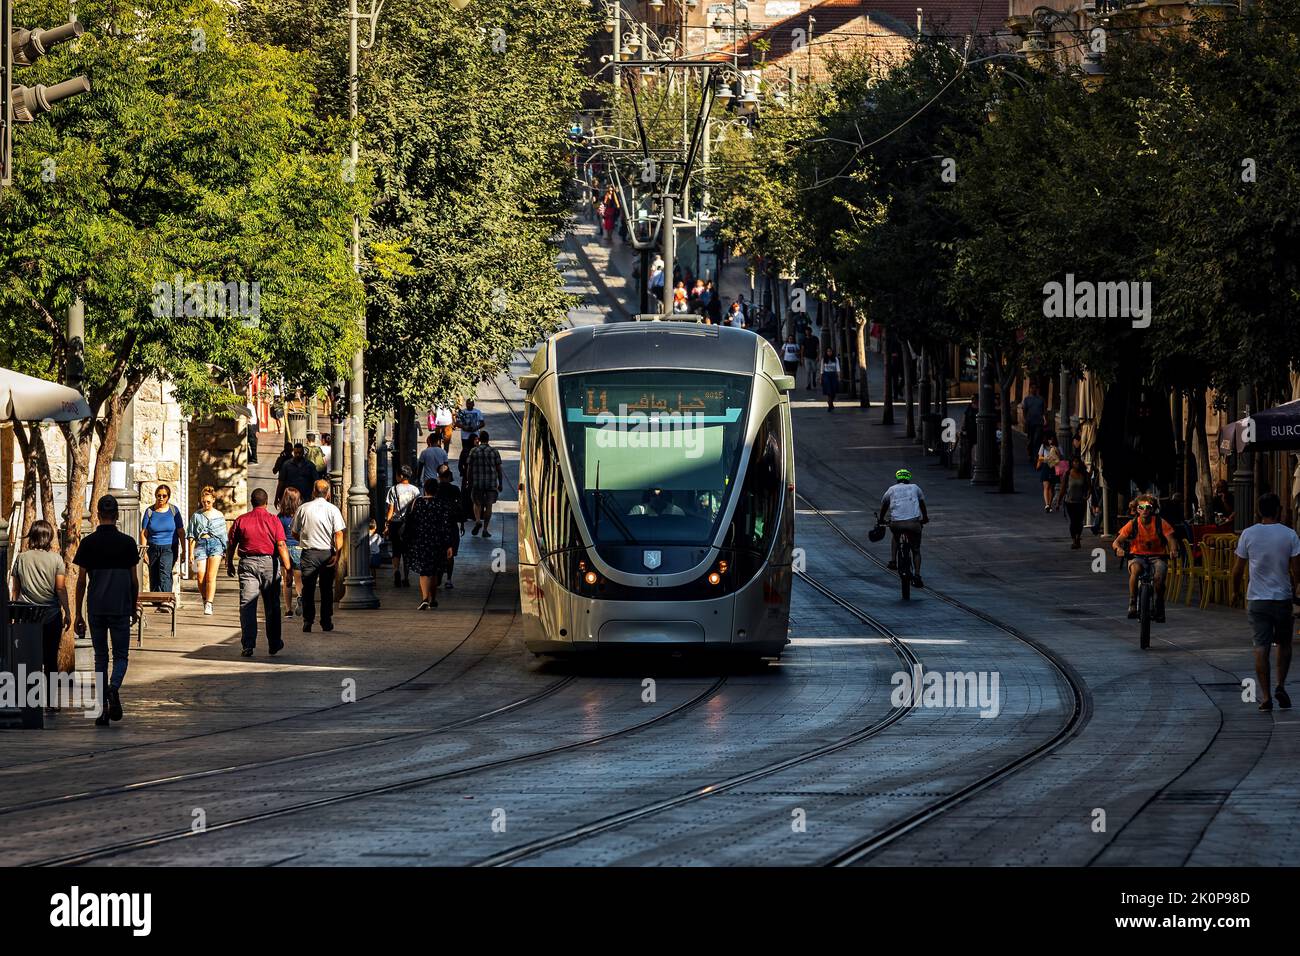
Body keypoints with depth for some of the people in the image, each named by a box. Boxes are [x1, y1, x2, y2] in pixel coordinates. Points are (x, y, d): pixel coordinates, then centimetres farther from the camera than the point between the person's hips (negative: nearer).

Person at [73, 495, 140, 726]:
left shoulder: (88, 543, -1)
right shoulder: (127, 543, -1)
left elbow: (81, 582, 0)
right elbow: (134, 580, 4)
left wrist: (79, 614, 6)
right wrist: (134, 608, 17)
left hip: (95, 609, 1)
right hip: (121, 607, -1)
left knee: (100, 657, 9)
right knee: (121, 655, 7)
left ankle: (104, 710, 6)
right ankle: (114, 687, -24)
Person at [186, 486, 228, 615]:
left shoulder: (219, 516, 11)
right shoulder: (196, 516, 10)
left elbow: (224, 536, 13)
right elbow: (192, 536, 8)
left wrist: (226, 552, 11)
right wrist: (191, 552, 0)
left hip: (215, 543, -1)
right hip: (200, 545, 1)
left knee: (211, 576, -12)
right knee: (201, 577, -8)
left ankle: (209, 604, -15)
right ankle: (205, 601, 14)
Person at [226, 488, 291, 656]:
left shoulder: (240, 521, 2)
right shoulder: (274, 521, -2)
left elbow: (230, 545, 7)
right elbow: (281, 546, -9)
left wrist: (229, 564, 20)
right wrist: (287, 567, -8)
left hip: (248, 564, 0)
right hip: (269, 563, 0)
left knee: (247, 606, -1)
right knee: (272, 606, 11)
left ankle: (248, 646, -9)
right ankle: (274, 645, 19)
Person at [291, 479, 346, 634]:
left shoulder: (303, 508, 1)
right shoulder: (333, 509, -2)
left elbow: (294, 532, 10)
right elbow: (339, 534, -10)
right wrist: (337, 556, -10)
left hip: (308, 552, 0)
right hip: (327, 552, 0)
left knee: (308, 588, 4)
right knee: (326, 589, 10)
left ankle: (308, 621, -3)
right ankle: (326, 622, 12)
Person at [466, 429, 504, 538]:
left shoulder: (474, 452, -1)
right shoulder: (494, 452, 0)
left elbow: (469, 469, 1)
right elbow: (499, 469, 2)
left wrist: (470, 483, 10)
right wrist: (500, 483, 9)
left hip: (477, 483, 0)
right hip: (491, 483, 0)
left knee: (477, 503, 16)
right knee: (489, 505, 6)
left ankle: (478, 520, -10)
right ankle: (485, 530, 5)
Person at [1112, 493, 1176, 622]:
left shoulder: (1160, 523, -5)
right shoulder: (1133, 524, -3)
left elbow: (1170, 540, -9)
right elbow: (1116, 542, -4)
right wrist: (1118, 548, -29)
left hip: (1157, 557, 0)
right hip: (1137, 556, 0)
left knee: (1159, 575, -30)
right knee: (1135, 569, -35)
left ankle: (1159, 605, -4)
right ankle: (1132, 604, -23)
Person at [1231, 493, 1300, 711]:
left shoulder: (1248, 534, -3)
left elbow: (1237, 570, 1)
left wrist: (1236, 592, 18)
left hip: (1256, 600, 1)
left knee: (1261, 647, 0)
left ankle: (1266, 696, -4)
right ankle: (1280, 686, 2)